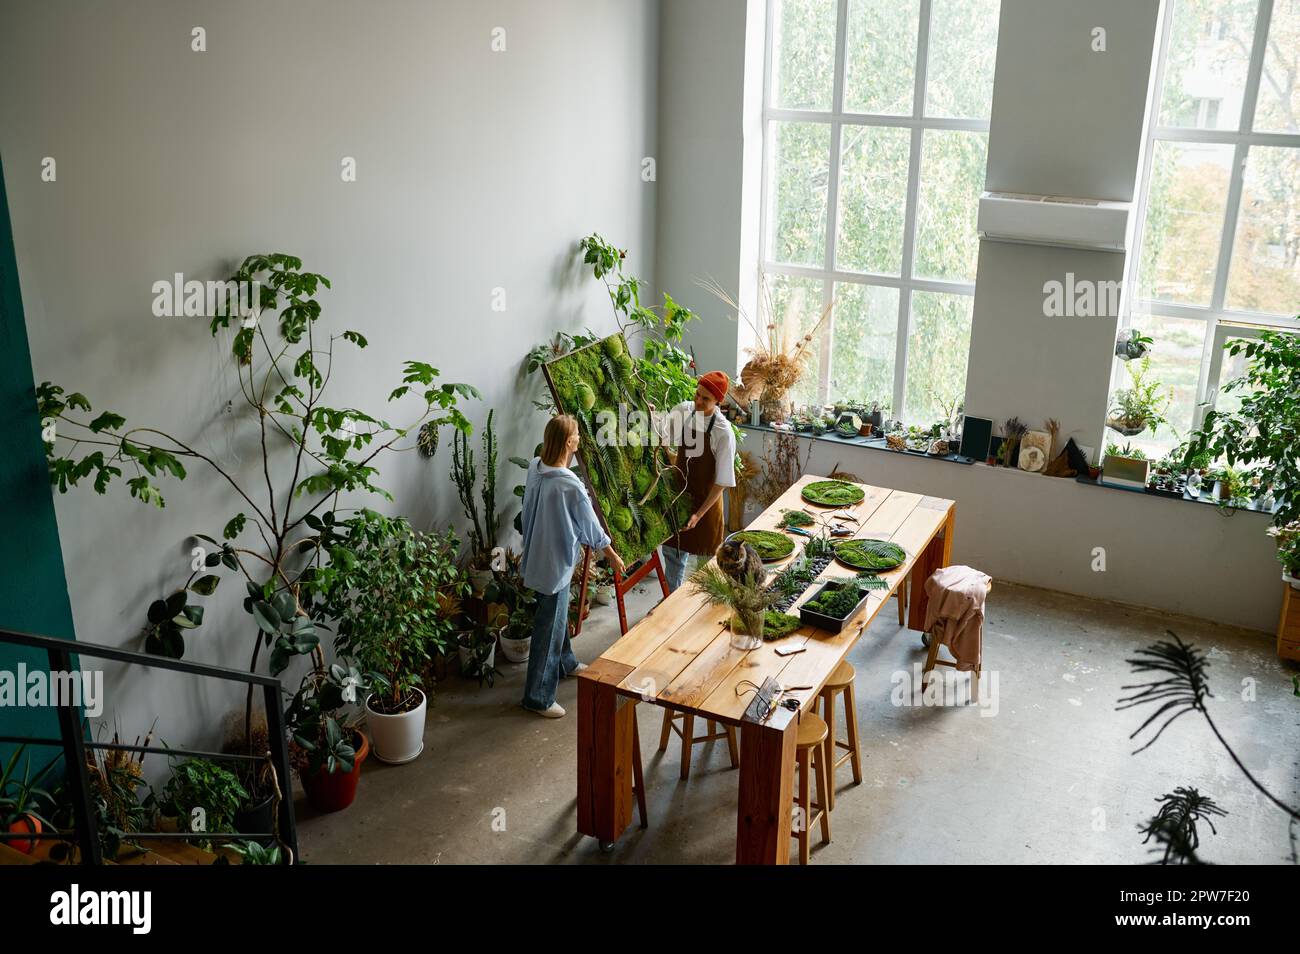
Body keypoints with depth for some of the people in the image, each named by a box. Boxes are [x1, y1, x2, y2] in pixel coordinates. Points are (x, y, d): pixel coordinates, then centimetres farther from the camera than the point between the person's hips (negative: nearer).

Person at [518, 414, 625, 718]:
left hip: (537, 555, 9)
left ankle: (566, 663, 51)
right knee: (549, 628, 4)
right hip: (555, 563, -9)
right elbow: (591, 526, -15)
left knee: (557, 616, 29)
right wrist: (612, 555, 0)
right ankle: (537, 697, 15)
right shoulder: (571, 485, -29)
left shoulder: (535, 467, -6)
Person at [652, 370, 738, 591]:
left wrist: (699, 514, -20)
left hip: (706, 500, -5)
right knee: (673, 550, 18)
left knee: (705, 556, 10)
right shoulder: (684, 411, -9)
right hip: (680, 494, 5)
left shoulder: (723, 434, -24)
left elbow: (722, 482, -20)